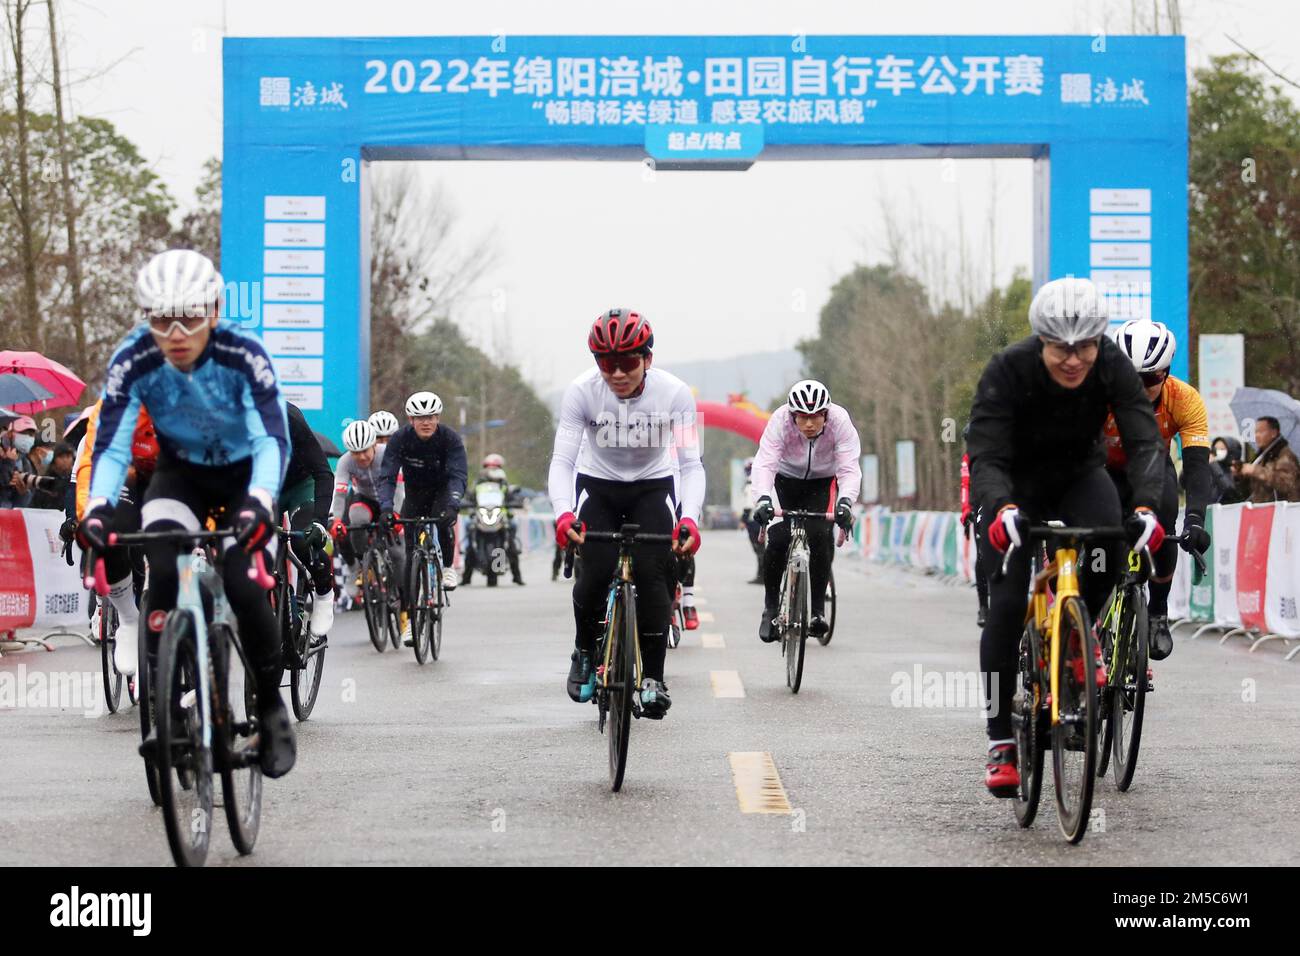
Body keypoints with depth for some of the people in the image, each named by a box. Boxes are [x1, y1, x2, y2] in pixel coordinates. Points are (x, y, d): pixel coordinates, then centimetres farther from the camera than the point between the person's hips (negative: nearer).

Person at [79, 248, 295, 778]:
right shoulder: (132, 360, -24)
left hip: (244, 472, -2)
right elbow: (111, 444, -26)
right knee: (164, 574, -23)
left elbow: (273, 438, -37)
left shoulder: (244, 355, -31)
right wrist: (97, 505, -45)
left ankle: (271, 709, 0)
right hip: (180, 472, 2)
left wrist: (258, 502, -55)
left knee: (241, 582, -21)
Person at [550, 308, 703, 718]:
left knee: (652, 574, -17)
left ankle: (652, 677, -7)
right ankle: (584, 653, 10)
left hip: (652, 487, 0)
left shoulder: (674, 393, -26)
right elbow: (562, 460, -28)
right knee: (596, 574, -18)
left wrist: (689, 518, -43)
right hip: (597, 486, 0)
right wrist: (563, 512, -46)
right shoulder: (581, 391, -26)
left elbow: (691, 464, -25)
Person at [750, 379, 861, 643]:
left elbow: (849, 468, -34)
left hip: (824, 481, 0)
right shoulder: (780, 421, -31)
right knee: (778, 538, -17)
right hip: (788, 479, 0)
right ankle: (770, 606, 1)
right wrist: (763, 498, -56)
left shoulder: (840, 421, -30)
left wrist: (845, 501, -53)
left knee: (820, 536, -21)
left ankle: (818, 609, -9)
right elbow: (764, 463, -38)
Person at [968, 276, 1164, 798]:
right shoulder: (1007, 371, -30)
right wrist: (1001, 509, -57)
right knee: (1006, 604, -16)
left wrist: (1146, 506, -50)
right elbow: (985, 459, -36)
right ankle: (1000, 744, -7)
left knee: (1108, 545, -31)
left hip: (1081, 475, 2)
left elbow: (1144, 443, -31)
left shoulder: (1113, 366, -24)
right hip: (1016, 485, -2)